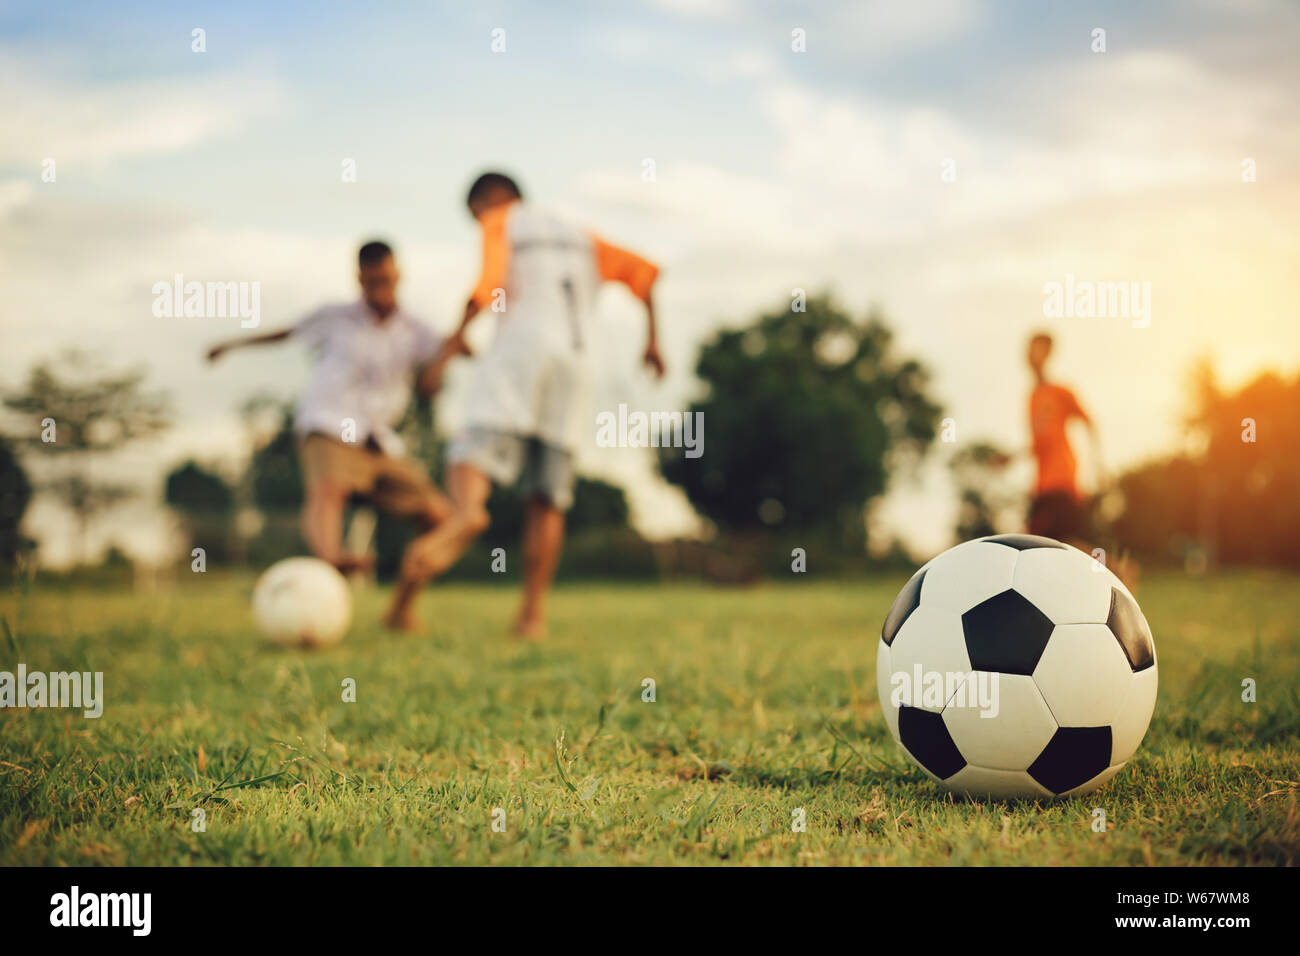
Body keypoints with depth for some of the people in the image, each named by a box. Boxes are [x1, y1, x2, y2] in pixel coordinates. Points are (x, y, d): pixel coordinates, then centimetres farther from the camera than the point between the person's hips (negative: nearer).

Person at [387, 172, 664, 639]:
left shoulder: (502, 223, 12)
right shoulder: (579, 237, 29)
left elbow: (488, 284, -5)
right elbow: (641, 272, 22)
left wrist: (453, 343, -5)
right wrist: (652, 339, 24)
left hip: (520, 344, -5)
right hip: (572, 360, 5)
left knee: (474, 447, -18)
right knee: (546, 498, 3)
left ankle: (465, 513, -53)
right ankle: (533, 614, -4)